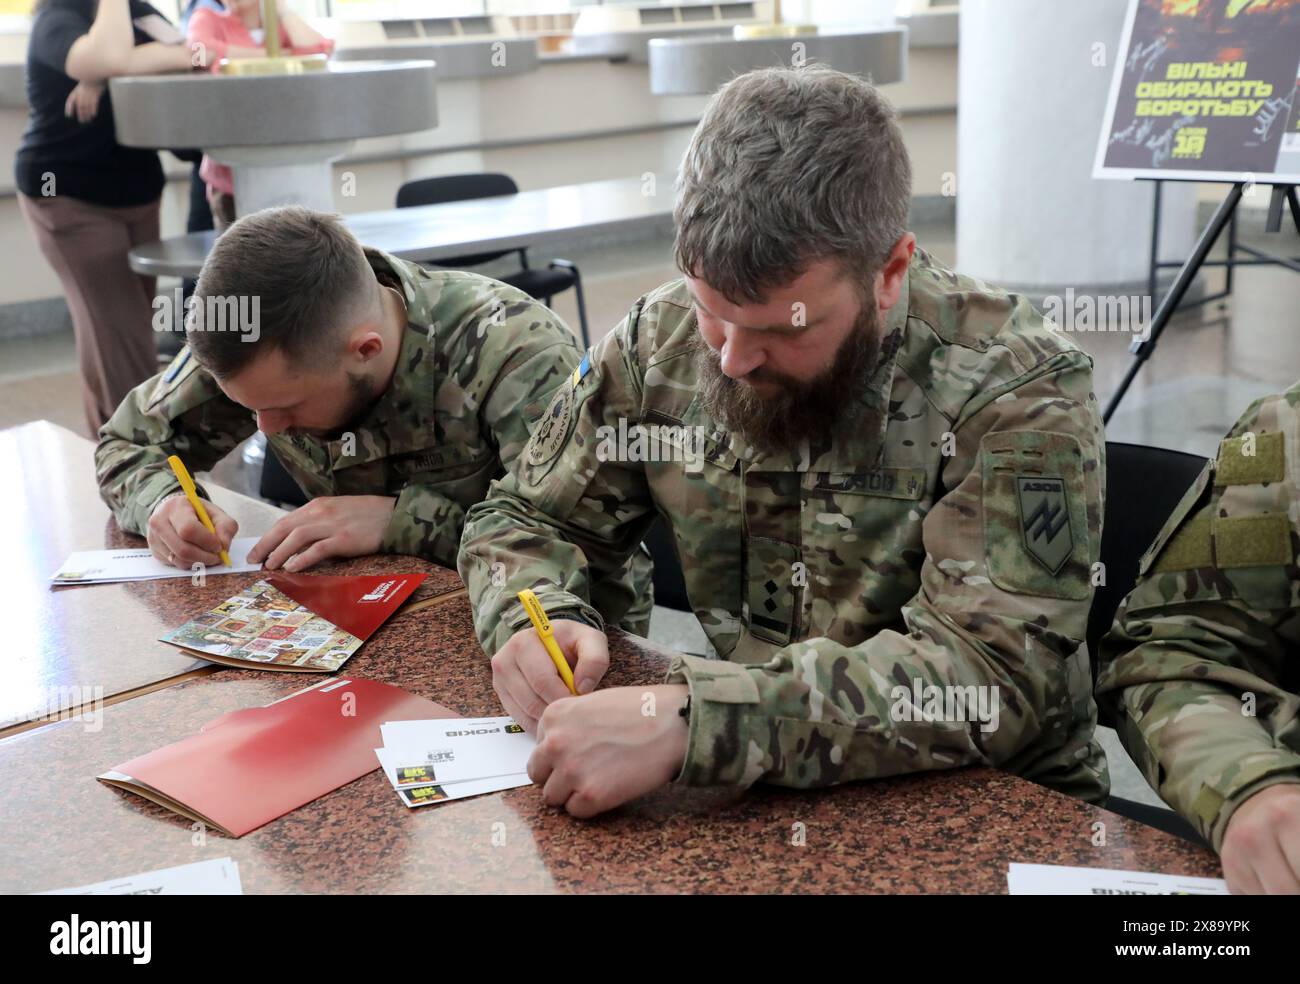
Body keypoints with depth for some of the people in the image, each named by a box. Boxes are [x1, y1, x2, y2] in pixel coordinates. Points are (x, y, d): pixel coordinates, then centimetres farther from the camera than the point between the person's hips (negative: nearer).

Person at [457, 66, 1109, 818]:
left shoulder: (1019, 391, -17)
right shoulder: (663, 340, -5)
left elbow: (991, 673, -26)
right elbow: (524, 519, 6)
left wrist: (690, 722, -35)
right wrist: (536, 620, -16)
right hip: (758, 795, 4)